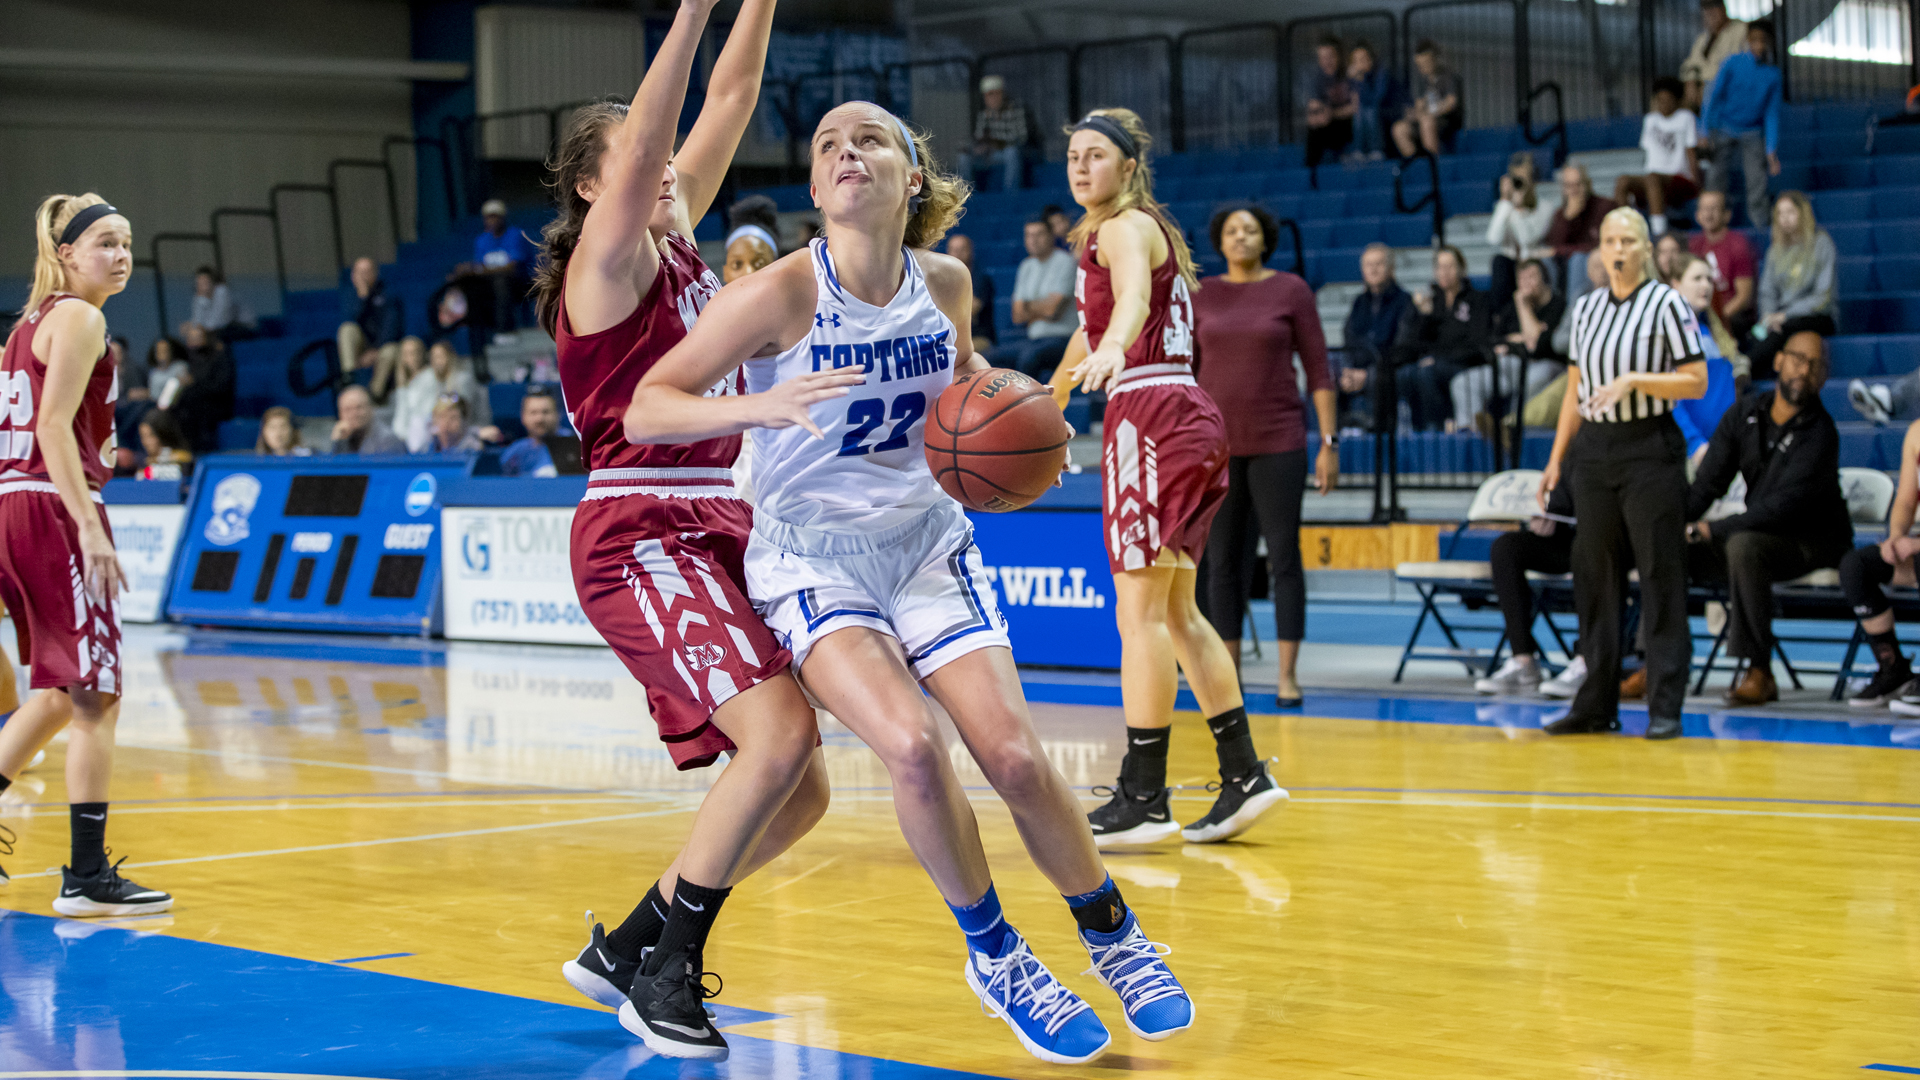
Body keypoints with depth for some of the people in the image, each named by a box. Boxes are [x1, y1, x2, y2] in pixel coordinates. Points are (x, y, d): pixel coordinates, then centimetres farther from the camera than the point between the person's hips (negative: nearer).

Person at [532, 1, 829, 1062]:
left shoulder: (678, 239, 16)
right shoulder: (609, 259, -5)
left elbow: (731, 98, 15)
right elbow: (639, 146, -24)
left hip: (717, 530, 9)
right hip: (643, 533, -9)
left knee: (795, 790, 5)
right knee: (778, 734, -24)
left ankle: (626, 950, 19)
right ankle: (662, 971, -12)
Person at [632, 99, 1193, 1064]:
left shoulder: (944, 280, -2)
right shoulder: (782, 294, -16)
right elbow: (644, 411, -18)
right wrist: (760, 407, -34)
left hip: (928, 543, 4)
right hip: (811, 557, -3)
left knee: (1015, 757, -8)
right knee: (912, 746, -26)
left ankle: (1115, 939, 18)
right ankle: (996, 957, -3)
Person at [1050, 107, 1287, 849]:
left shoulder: (1124, 228, -6)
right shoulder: (1122, 231, 23)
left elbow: (1133, 295, -30)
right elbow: (1096, 322, 39)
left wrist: (1112, 350, -50)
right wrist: (1052, 392, 53)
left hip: (1151, 415, -10)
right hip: (1186, 418, 10)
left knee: (1140, 610, -9)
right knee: (1176, 612, 13)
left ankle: (1143, 799, -9)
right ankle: (1244, 776, 14)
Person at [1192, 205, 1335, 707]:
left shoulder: (1291, 290, 0)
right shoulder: (1201, 296, 7)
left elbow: (1318, 370, 0)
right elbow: (1186, 373, 11)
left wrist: (1329, 441, -6)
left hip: (1277, 440, -2)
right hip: (1216, 441, 2)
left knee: (1284, 557, -4)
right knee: (1223, 560, 5)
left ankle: (1288, 675, 0)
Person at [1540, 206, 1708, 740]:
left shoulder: (1666, 304, -5)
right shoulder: (1586, 307, 12)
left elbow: (1697, 381, -8)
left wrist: (1633, 380, -19)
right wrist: (1556, 458, 14)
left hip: (1650, 450, -5)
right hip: (1595, 450, 6)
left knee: (1660, 574, -5)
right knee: (1594, 575, 6)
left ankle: (1665, 707, -2)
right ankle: (1597, 704, 12)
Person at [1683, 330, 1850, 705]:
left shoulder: (1820, 434, -17)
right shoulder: (1746, 413, 2)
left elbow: (1782, 506, -24)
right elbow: (1708, 481, 2)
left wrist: (1711, 530, -27)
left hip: (1812, 545, -7)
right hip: (1759, 533, 7)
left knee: (1744, 545, -36)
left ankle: (1758, 672, -32)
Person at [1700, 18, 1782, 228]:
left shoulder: (1773, 73, -3)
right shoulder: (1733, 63, -9)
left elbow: (1772, 114, 1)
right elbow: (1714, 96, -6)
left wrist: (1771, 150, -3)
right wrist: (1706, 133, -11)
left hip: (1752, 134, 1)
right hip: (1724, 130, -1)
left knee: (1758, 181, -6)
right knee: (1716, 179, -5)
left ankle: (1761, 225, 1)